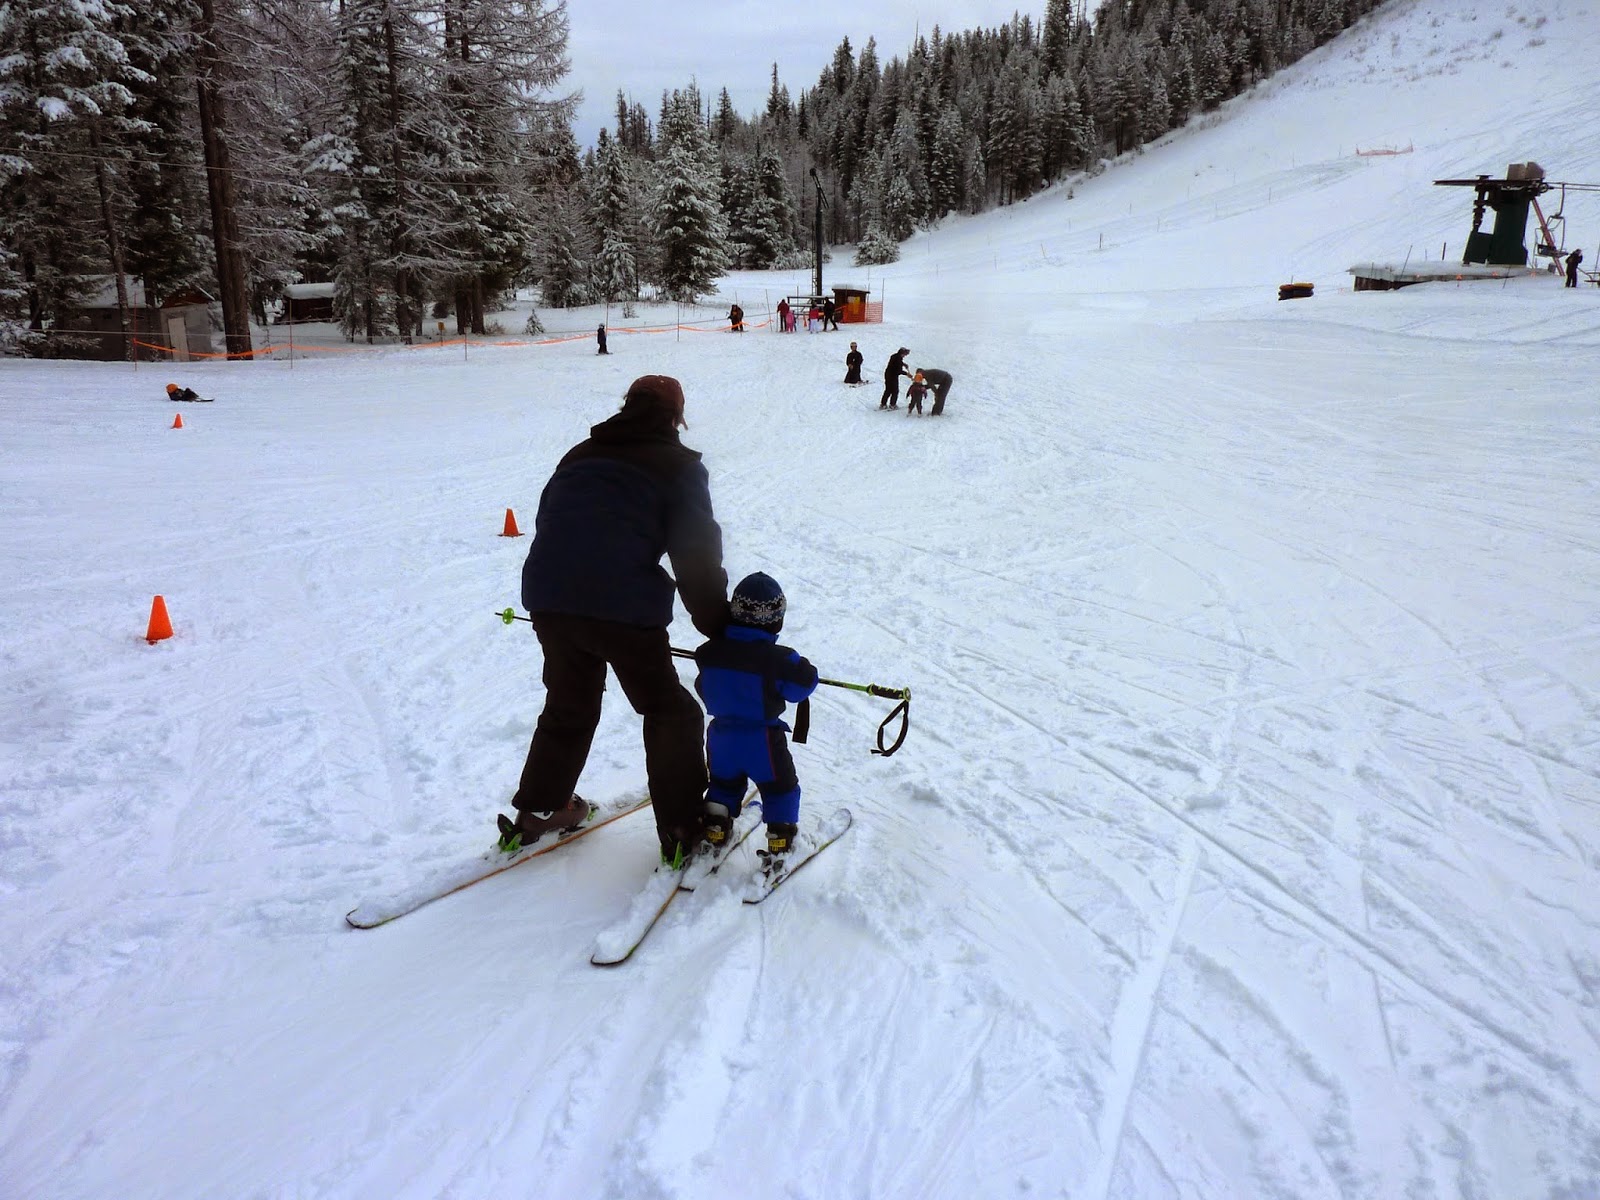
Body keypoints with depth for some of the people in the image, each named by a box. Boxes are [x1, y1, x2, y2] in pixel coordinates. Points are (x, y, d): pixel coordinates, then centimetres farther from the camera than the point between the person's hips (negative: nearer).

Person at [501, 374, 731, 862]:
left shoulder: (580, 454, 23)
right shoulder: (677, 464, 6)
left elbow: (547, 522, 26)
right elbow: (697, 553, -1)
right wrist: (719, 627, 6)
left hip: (549, 599, 6)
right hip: (624, 606, -6)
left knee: (568, 707, 26)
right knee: (670, 714, 10)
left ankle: (537, 809, 36)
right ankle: (682, 830, 12)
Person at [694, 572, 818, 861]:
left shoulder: (710, 652, -6)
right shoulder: (778, 659, -22)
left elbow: (704, 687, 7)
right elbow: (801, 685, -13)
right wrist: (802, 668, 7)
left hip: (722, 735, 4)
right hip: (762, 739, -4)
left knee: (724, 783, 27)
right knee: (780, 788, 13)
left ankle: (714, 829, 28)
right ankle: (780, 841, 14)